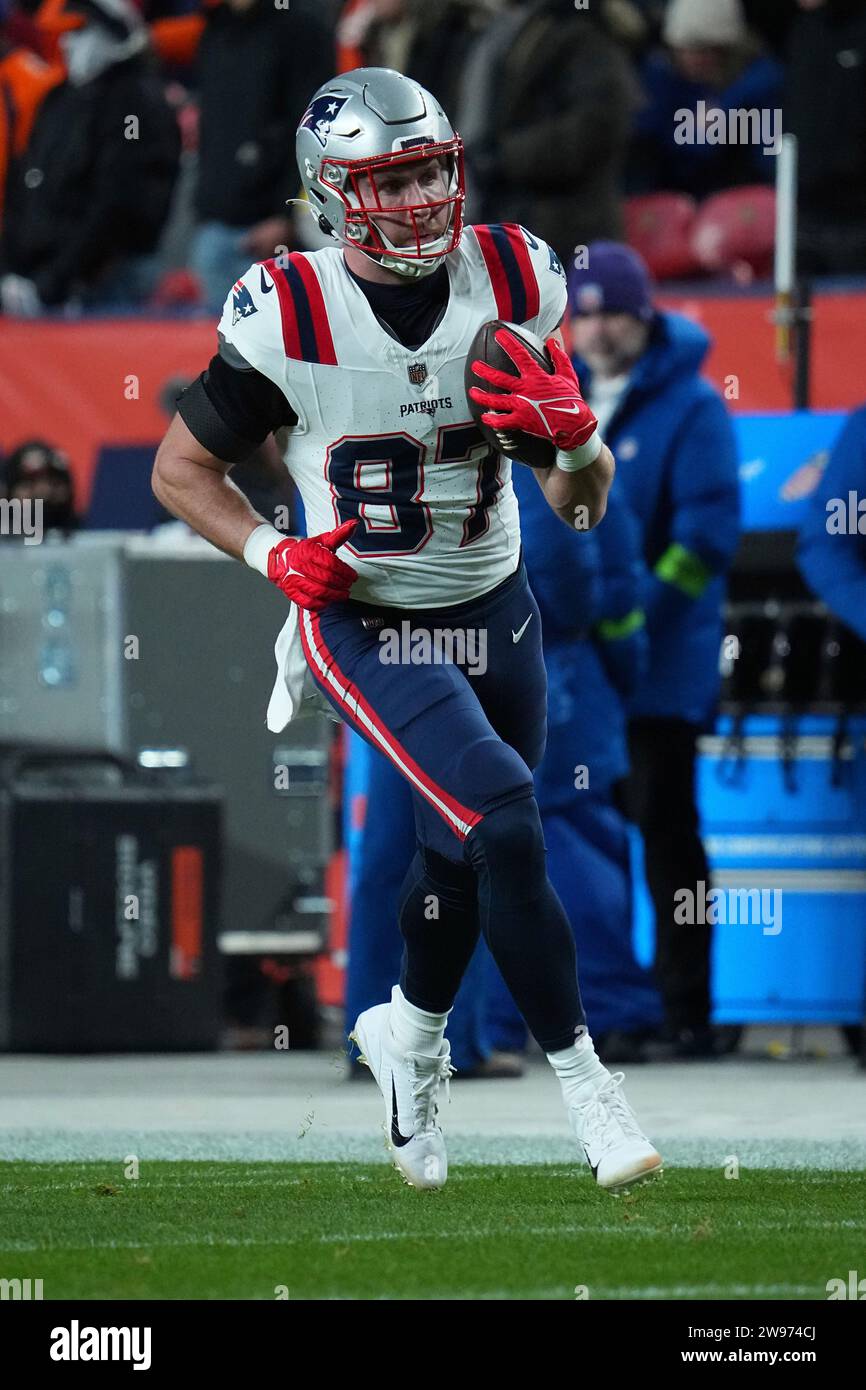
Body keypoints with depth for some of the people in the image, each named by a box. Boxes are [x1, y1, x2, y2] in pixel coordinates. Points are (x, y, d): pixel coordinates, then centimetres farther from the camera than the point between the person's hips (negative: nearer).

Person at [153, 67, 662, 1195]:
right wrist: (274, 555, -19)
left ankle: (411, 1037, 46)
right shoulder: (288, 317, -18)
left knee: (460, 857, 17)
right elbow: (181, 470, -4)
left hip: (497, 614, 5)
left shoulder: (515, 283, -7)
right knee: (504, 824, -21)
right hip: (367, 626, -5)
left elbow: (583, 506, 0)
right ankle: (580, 1077, -9)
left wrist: (576, 433, -22)